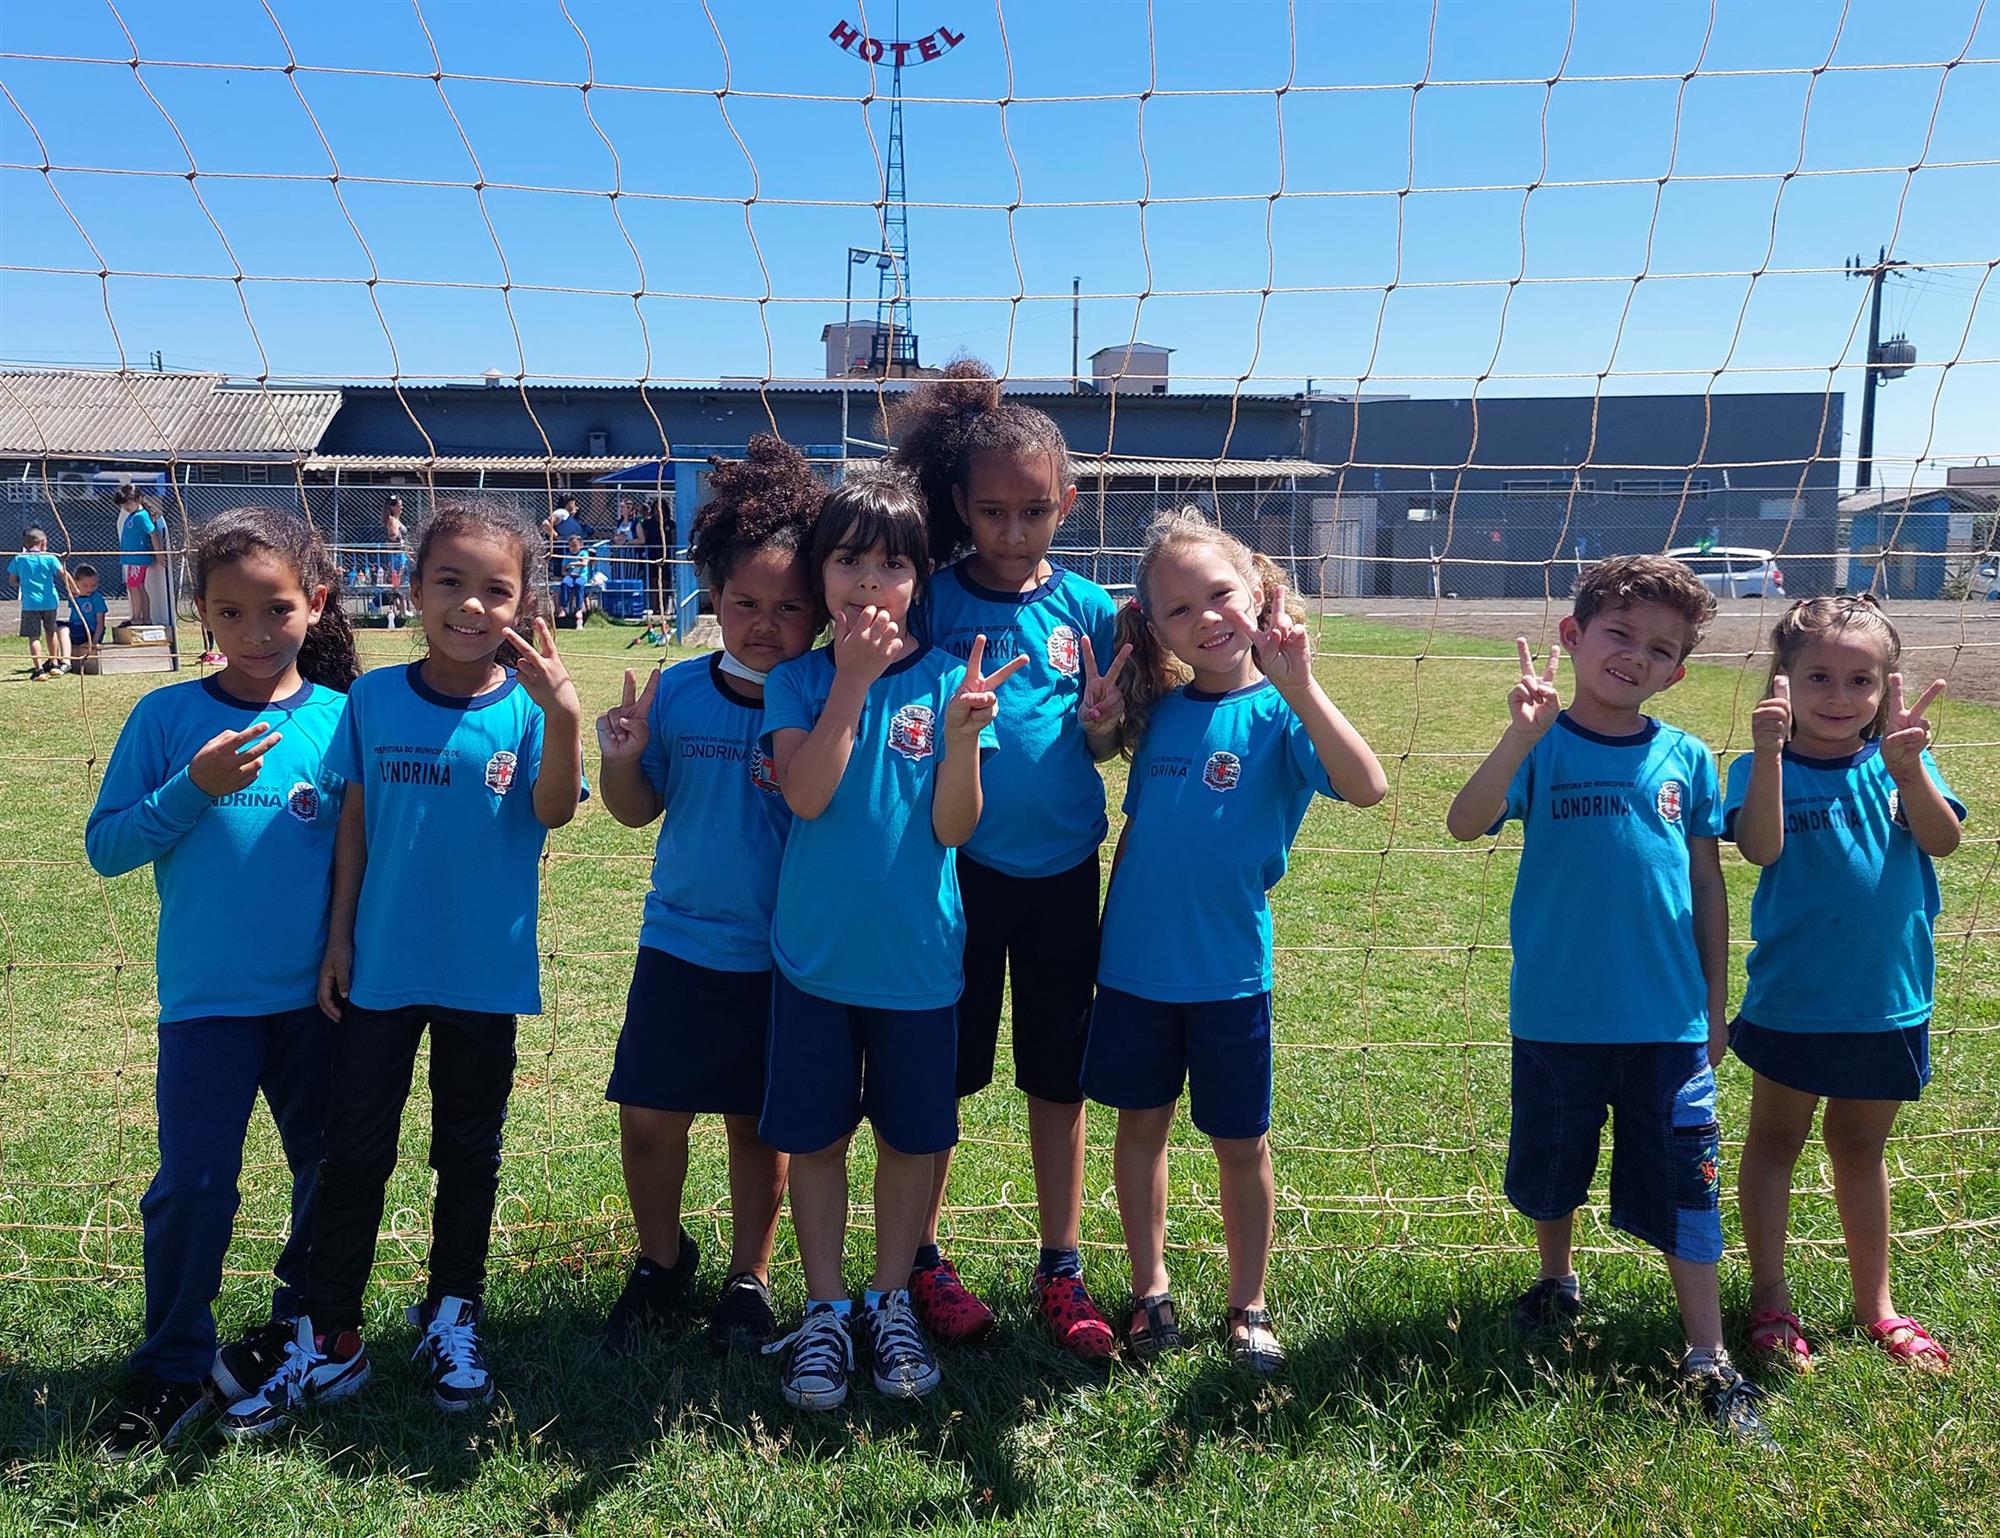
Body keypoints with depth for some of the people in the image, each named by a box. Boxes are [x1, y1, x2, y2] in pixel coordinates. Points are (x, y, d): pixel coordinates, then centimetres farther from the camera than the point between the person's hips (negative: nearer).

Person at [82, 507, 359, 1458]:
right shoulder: (167, 719, -5)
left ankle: (301, 1325, 36)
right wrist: (192, 790, -19)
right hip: (206, 996, -1)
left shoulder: (343, 720, -2)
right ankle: (173, 1369, 21)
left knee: (332, 1166, 13)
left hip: (318, 993, 2)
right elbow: (105, 848, -5)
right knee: (192, 1180, 2)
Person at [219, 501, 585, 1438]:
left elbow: (553, 812, -23)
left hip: (485, 972, -1)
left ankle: (451, 1318, 31)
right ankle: (327, 1342, 21)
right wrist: (338, 937, 4)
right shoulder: (373, 699, -2)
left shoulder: (528, 705, -8)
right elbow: (355, 825, 4)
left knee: (468, 1151, 14)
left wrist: (563, 710, -37)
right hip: (380, 969, 1)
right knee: (354, 1151, 8)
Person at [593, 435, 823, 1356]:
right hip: (681, 943, 2)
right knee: (647, 1117, 7)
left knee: (758, 1124, 13)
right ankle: (661, 1260, 34)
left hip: (784, 956, -2)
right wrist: (620, 759, -15)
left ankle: (749, 1280, 34)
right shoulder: (675, 692, -5)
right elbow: (638, 810, 4)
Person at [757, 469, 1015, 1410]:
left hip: (917, 954, 0)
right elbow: (805, 795, -18)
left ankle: (892, 1302, 31)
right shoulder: (798, 683, -2)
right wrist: (852, 683, -22)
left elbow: (953, 828, -9)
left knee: (913, 1135, 12)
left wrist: (962, 735, -24)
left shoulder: (945, 681, -4)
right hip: (815, 953, 0)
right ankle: (825, 1310, 27)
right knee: (814, 1137, 10)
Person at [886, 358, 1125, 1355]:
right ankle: (923, 1261, 27)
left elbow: (1102, 750, 8)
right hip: (957, 868, -2)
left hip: (1063, 870, 2)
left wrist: (1101, 724, -14)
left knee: (1059, 1080, 11)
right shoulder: (930, 600, -5)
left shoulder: (1086, 607, 2)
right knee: (940, 1076, 9)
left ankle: (1061, 1269, 26)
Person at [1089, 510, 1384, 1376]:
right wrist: (1111, 931, 14)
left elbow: (1366, 787, -28)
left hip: (1227, 970, -4)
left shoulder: (1280, 713, -10)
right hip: (1135, 963, 4)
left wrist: (1298, 686, -35)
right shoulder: (1161, 712, 4)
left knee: (1240, 1141, 10)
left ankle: (1249, 1307, 28)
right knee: (1140, 1124, 14)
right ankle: (1150, 1293, 31)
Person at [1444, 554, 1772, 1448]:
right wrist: (1522, 735, -38)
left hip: (1668, 1020, 1)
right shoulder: (1543, 748, -8)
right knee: (1548, 1171, 18)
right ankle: (1556, 1284, 45)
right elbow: (1466, 824, -25)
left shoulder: (1684, 759, 0)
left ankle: (1709, 1363, 20)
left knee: (1683, 1189, 7)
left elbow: (1707, 883, 7)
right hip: (1558, 1016, -1)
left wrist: (1715, 1006, 9)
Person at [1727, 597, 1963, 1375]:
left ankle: (1875, 1301, 34)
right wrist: (1769, 752, -38)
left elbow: (1942, 839, -18)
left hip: (1888, 996, 3)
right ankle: (1770, 1298, 26)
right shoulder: (1767, 769, -9)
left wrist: (1907, 767, -35)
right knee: (1775, 1140, 12)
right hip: (1792, 998, -3)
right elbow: (1760, 847, -27)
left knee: (1861, 1147, 19)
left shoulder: (1898, 760, -2)